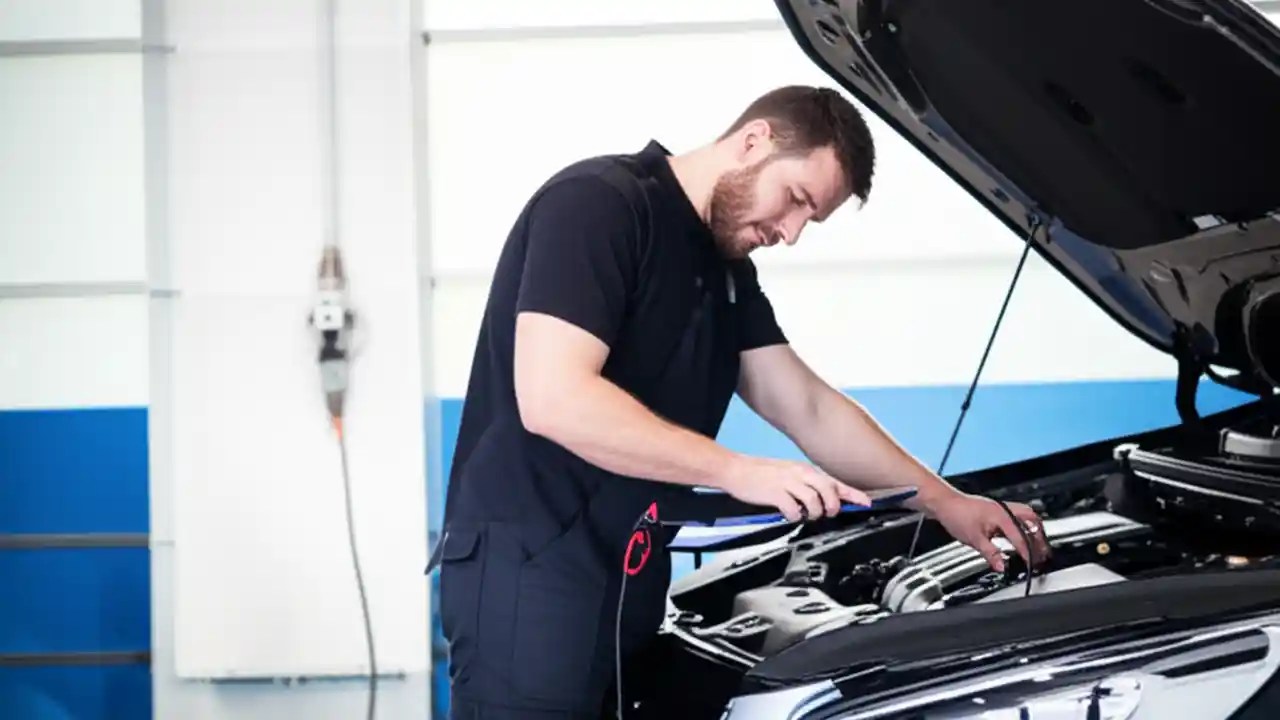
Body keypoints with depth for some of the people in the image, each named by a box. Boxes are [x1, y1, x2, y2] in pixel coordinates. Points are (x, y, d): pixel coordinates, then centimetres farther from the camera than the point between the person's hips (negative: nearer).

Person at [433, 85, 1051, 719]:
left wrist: (945, 502, 16)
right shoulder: (597, 203, -12)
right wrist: (740, 472, -22)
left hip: (626, 582, 9)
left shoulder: (725, 270, 17)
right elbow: (552, 398, -23)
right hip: (530, 575, -9)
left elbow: (810, 411, 22)